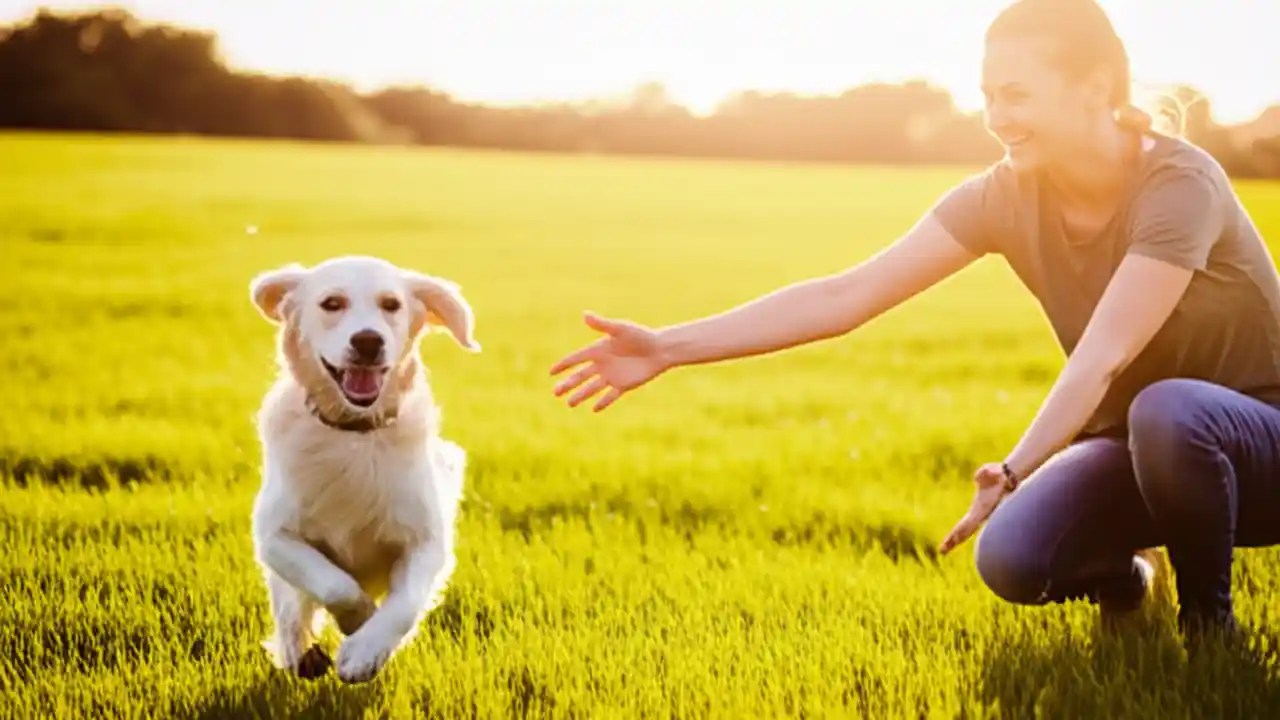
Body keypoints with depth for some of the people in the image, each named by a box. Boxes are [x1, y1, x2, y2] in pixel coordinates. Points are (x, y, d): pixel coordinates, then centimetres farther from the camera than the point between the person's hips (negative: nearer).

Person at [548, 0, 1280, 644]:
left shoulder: (1180, 183, -25)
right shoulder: (1005, 196, -10)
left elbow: (1102, 356, -36)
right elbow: (843, 296, -15)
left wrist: (1011, 474, -49)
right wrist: (669, 347, -22)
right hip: (1131, 445, 4)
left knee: (1165, 412, -39)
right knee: (1012, 559, -27)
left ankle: (1209, 620, -11)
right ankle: (1119, 574, 9)